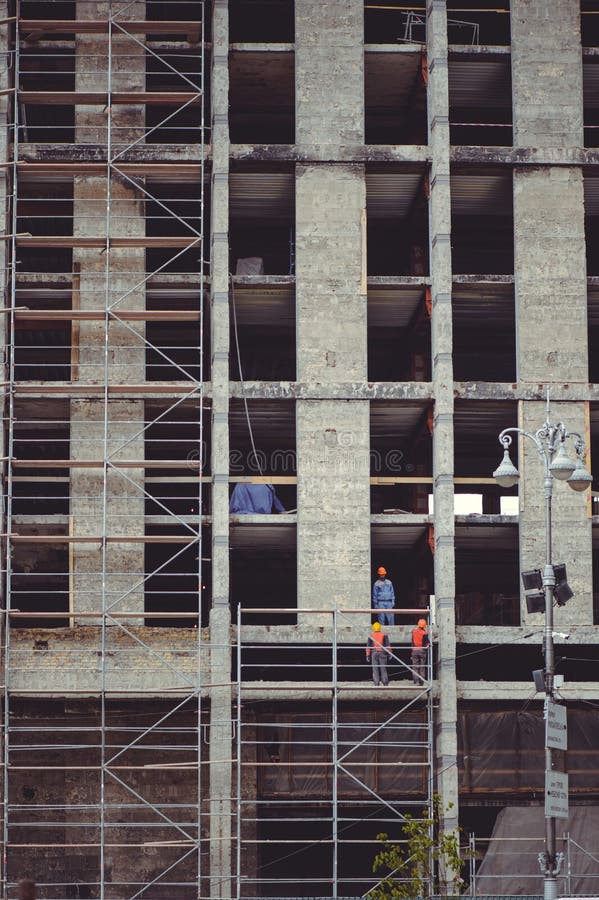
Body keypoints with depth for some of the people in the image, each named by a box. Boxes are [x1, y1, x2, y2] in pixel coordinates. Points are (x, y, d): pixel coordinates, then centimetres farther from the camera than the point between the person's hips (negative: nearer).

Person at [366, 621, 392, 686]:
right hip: (382, 653, 0)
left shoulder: (371, 636, 3)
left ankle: (376, 683, -3)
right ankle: (385, 683, 2)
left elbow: (368, 646, 1)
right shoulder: (384, 635, 2)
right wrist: (389, 653, 5)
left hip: (374, 653, 0)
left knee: (375, 669, 2)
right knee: (383, 668, 5)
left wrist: (368, 655, 5)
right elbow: (387, 645, 0)